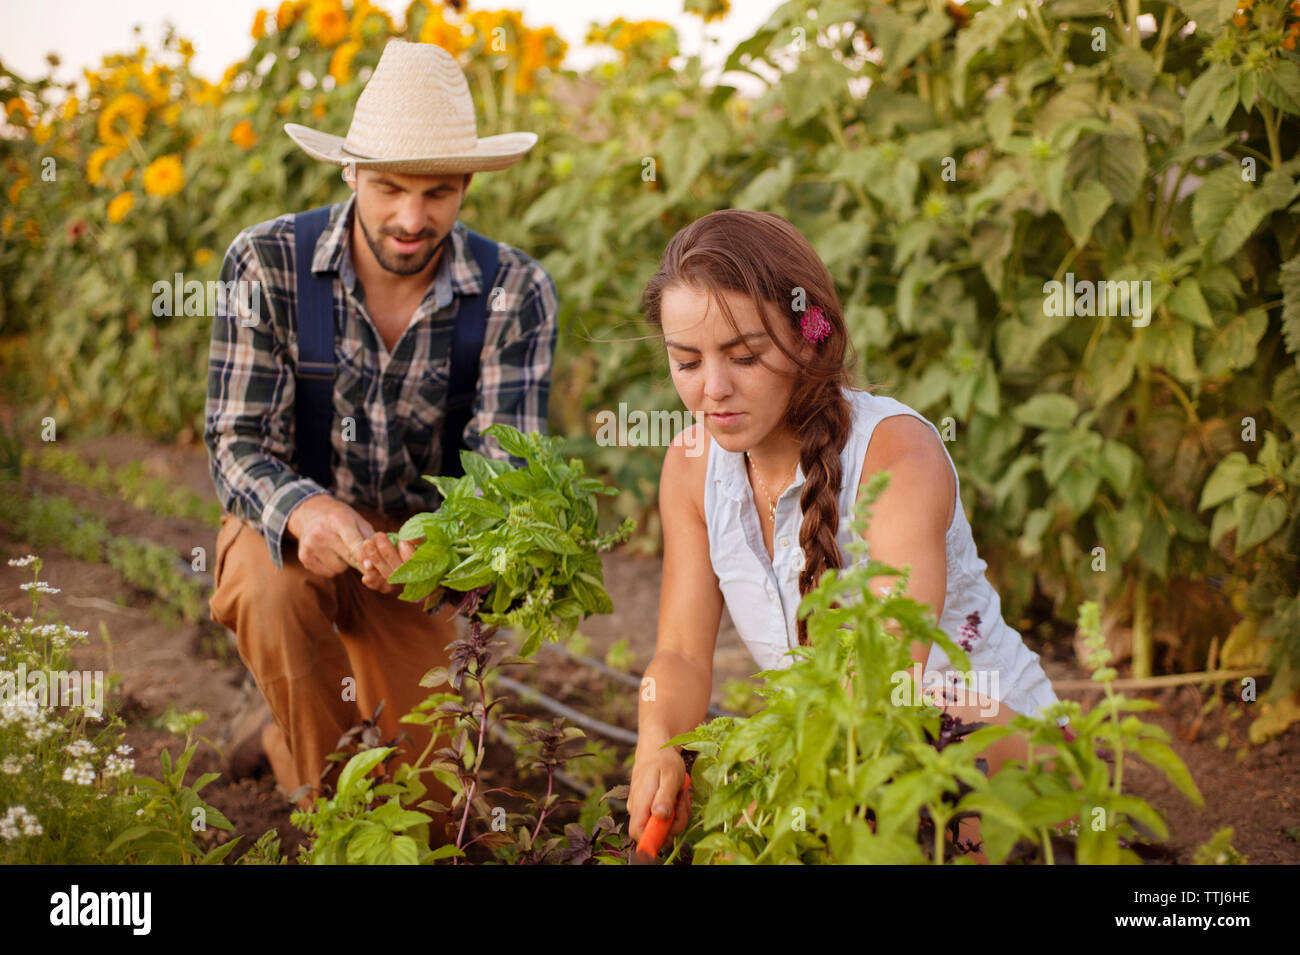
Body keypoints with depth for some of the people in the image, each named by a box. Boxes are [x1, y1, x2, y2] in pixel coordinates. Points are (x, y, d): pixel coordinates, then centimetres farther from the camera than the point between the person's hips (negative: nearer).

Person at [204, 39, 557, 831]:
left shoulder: (516, 293, -17)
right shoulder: (266, 263, -18)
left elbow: (508, 468, -23)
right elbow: (238, 444, -19)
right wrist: (309, 513, -43)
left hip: (417, 540, 2)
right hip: (289, 526, -1)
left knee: (427, 801, -2)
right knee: (274, 588, -38)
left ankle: (289, 739, 34)